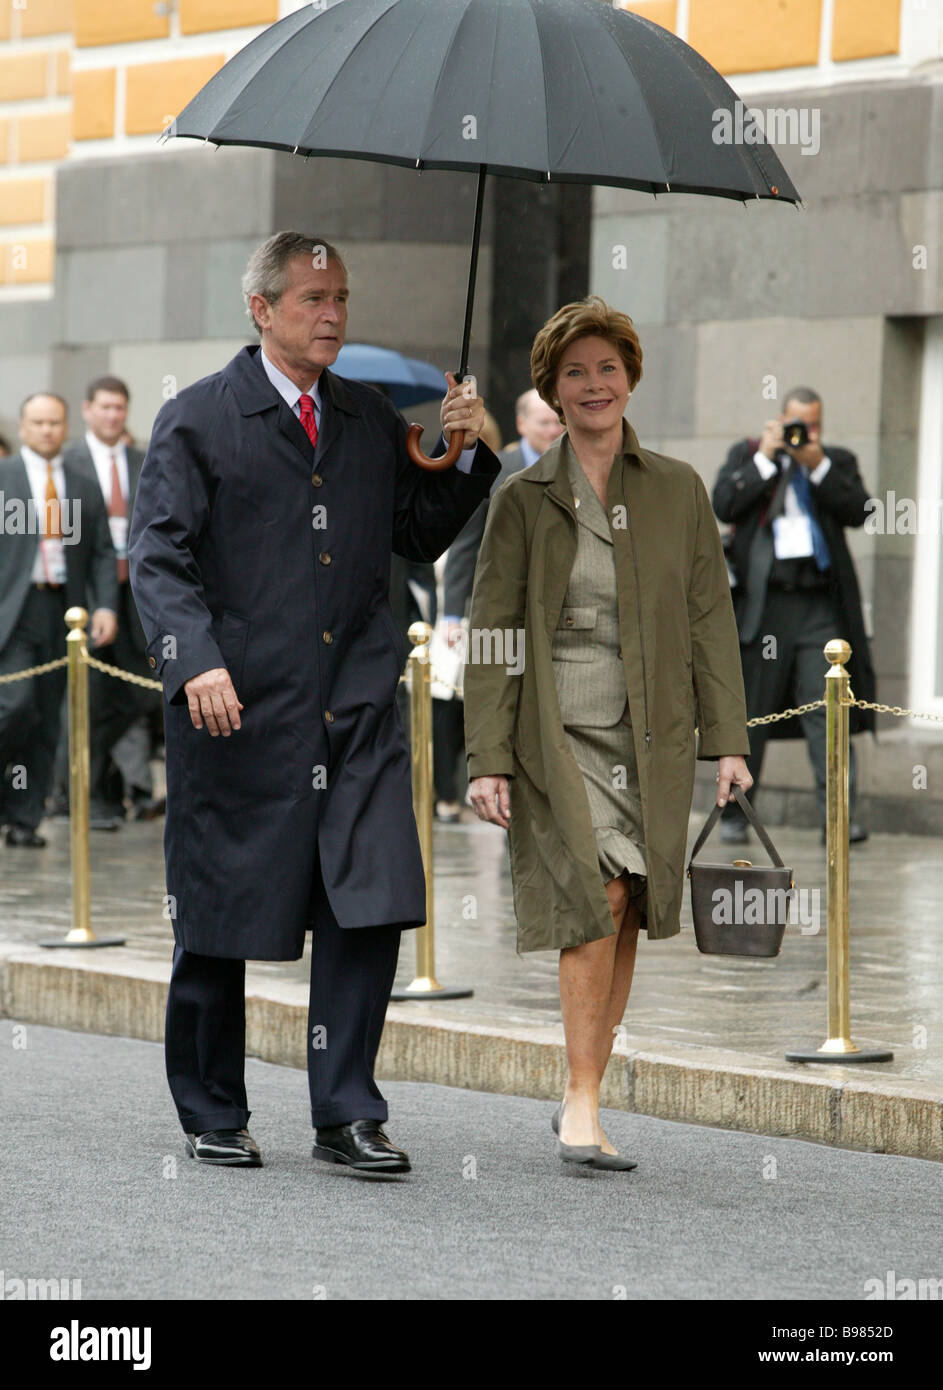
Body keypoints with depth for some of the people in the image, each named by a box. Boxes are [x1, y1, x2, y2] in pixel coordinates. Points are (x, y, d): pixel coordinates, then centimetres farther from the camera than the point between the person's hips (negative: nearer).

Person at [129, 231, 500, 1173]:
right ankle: (212, 1116, 20)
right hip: (240, 707, -3)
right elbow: (158, 558, -5)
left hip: (357, 705, 3)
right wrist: (195, 662, -20)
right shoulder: (197, 420, 1)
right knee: (219, 918, 5)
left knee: (369, 907, -7)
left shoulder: (370, 419, 16)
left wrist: (464, 456, 5)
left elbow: (419, 536, 21)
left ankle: (347, 1114, 1)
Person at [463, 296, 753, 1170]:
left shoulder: (678, 491, 8)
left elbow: (711, 619, 9)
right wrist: (486, 759, -6)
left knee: (622, 919, 5)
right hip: (556, 734, -3)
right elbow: (490, 635, 1)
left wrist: (727, 739, 2)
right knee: (596, 900, -18)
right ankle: (583, 1106, -13)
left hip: (651, 739, 3)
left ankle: (579, 1100, 18)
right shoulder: (522, 501, 2)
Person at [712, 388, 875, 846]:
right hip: (761, 604, 0)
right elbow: (723, 505, -3)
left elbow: (858, 511, -2)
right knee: (748, 711, 4)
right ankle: (734, 815, 14)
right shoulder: (746, 455, 12)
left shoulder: (838, 462, 15)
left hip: (820, 606, 0)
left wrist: (817, 464, -8)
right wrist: (766, 457, -6)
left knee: (827, 706, -9)